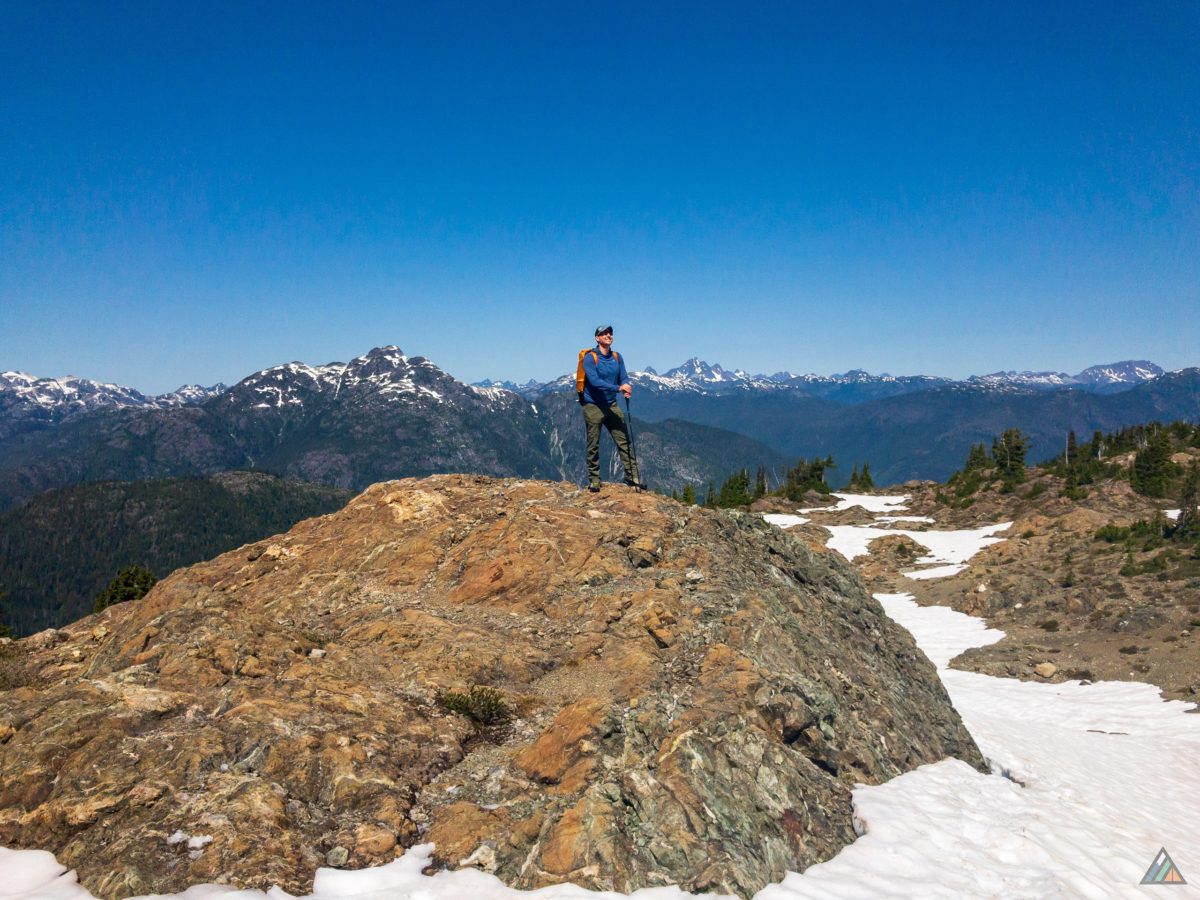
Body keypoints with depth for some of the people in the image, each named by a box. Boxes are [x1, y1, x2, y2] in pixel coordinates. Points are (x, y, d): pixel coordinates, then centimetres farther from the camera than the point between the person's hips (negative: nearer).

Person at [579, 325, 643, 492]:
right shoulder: (590, 357, -11)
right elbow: (595, 381, -23)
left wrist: (626, 387, -21)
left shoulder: (617, 357, 8)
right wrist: (618, 388, -31)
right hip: (593, 406, -5)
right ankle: (594, 480, 13)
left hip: (612, 405, 5)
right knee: (593, 445, 2)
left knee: (624, 441, 1)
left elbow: (624, 377, 3)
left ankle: (632, 476, 5)